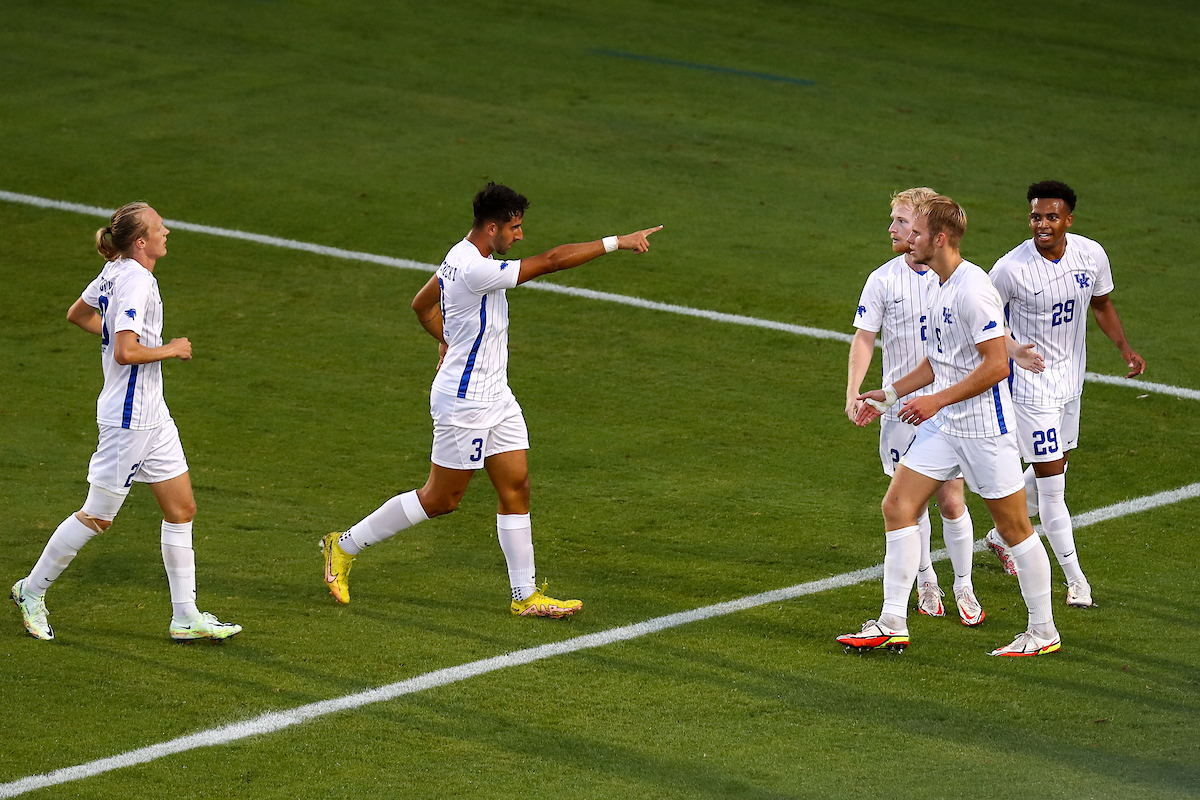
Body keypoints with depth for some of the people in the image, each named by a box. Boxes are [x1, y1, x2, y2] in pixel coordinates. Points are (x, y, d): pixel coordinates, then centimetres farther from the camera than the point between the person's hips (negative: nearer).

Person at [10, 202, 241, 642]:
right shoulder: (137, 282, -21)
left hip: (152, 416, 10)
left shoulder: (115, 272, 7)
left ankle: (186, 616, 12)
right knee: (97, 517, 3)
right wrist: (169, 349, -14)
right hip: (129, 419, -10)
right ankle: (32, 590, 19)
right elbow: (125, 353, -28)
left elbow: (78, 314, 21)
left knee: (181, 508, 9)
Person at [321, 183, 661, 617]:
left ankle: (525, 595, 11)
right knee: (440, 499, 2)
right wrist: (616, 242, -26)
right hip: (465, 401, -10)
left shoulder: (460, 256, 5)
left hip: (493, 396, 10)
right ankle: (345, 545, 15)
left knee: (516, 489, 7)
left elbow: (423, 304, 21)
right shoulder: (476, 271, -26)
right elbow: (551, 261, -28)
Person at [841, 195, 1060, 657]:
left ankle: (1044, 632, 13)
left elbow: (996, 365, -23)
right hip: (943, 425, 9)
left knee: (1014, 527, 1)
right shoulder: (940, 288, 10)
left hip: (984, 428, -9)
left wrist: (937, 401, -21)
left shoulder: (972, 289, -19)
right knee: (897, 507, 3)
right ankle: (892, 625, 6)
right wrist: (890, 394, 18)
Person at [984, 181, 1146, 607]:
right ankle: (1075, 579, 2)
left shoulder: (1091, 255, -7)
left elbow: (1102, 305, 10)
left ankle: (1004, 535, 44)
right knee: (1051, 483, -7)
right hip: (1030, 384, -6)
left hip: (1070, 380, 6)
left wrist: (1125, 348, -3)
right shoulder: (1011, 268, -21)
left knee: (1051, 471, 20)